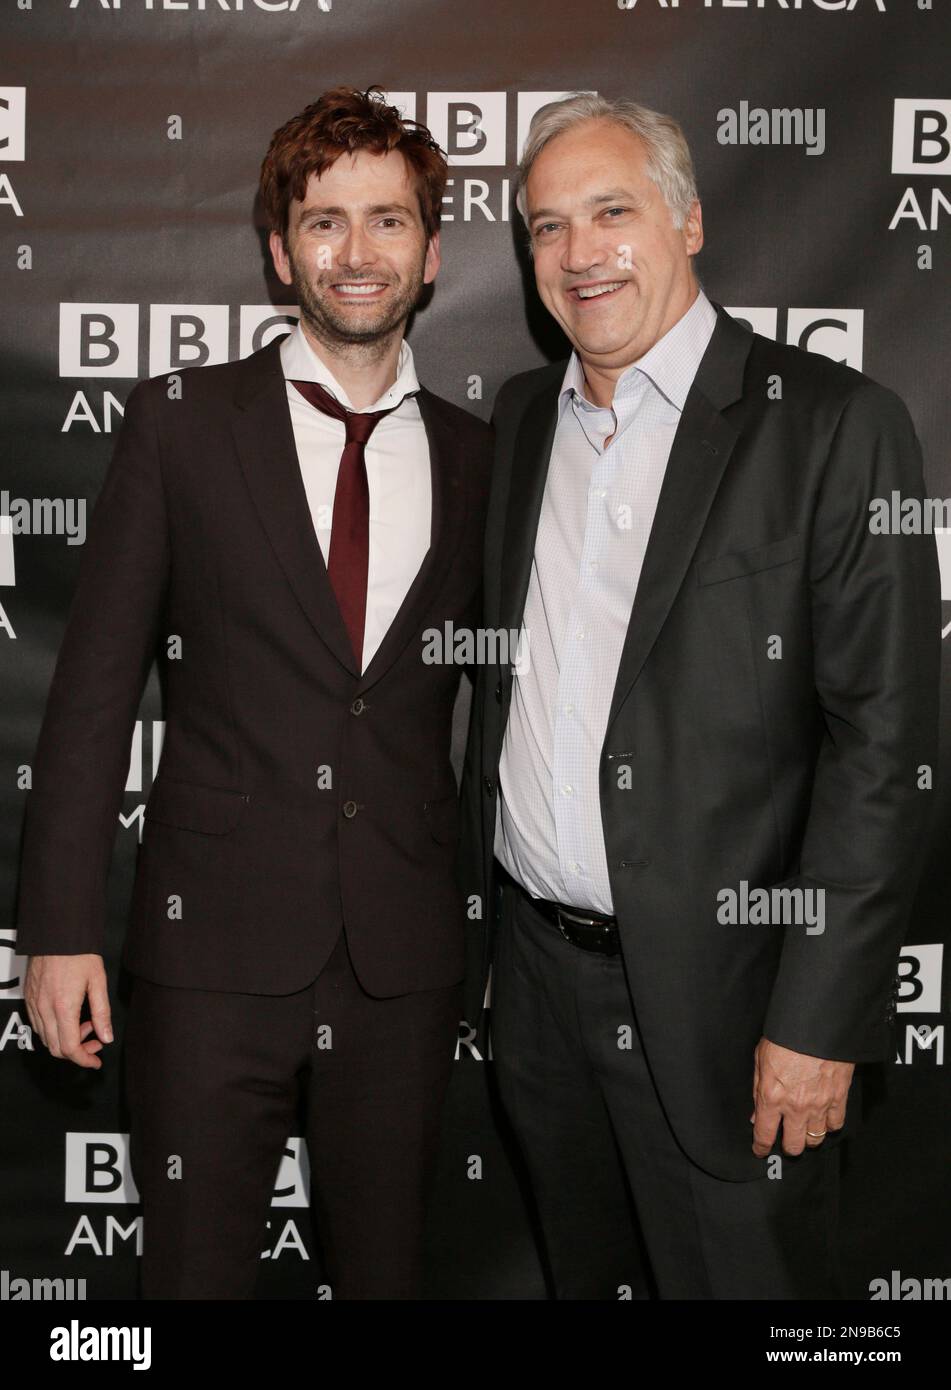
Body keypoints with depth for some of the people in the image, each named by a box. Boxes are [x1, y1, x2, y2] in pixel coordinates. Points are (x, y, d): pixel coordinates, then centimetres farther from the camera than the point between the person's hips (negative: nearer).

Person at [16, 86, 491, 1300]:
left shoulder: (475, 458, 6)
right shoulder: (180, 423, -1)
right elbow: (94, 682, -2)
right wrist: (61, 925, -7)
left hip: (406, 958, 2)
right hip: (216, 943, -2)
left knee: (385, 1267, 15)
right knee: (196, 1268, 8)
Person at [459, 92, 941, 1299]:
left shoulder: (832, 426, -10)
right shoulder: (517, 418, 8)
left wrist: (819, 1020, -16)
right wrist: (473, 915, 11)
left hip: (717, 989, -5)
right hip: (534, 970, 6)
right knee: (585, 1276, 21)